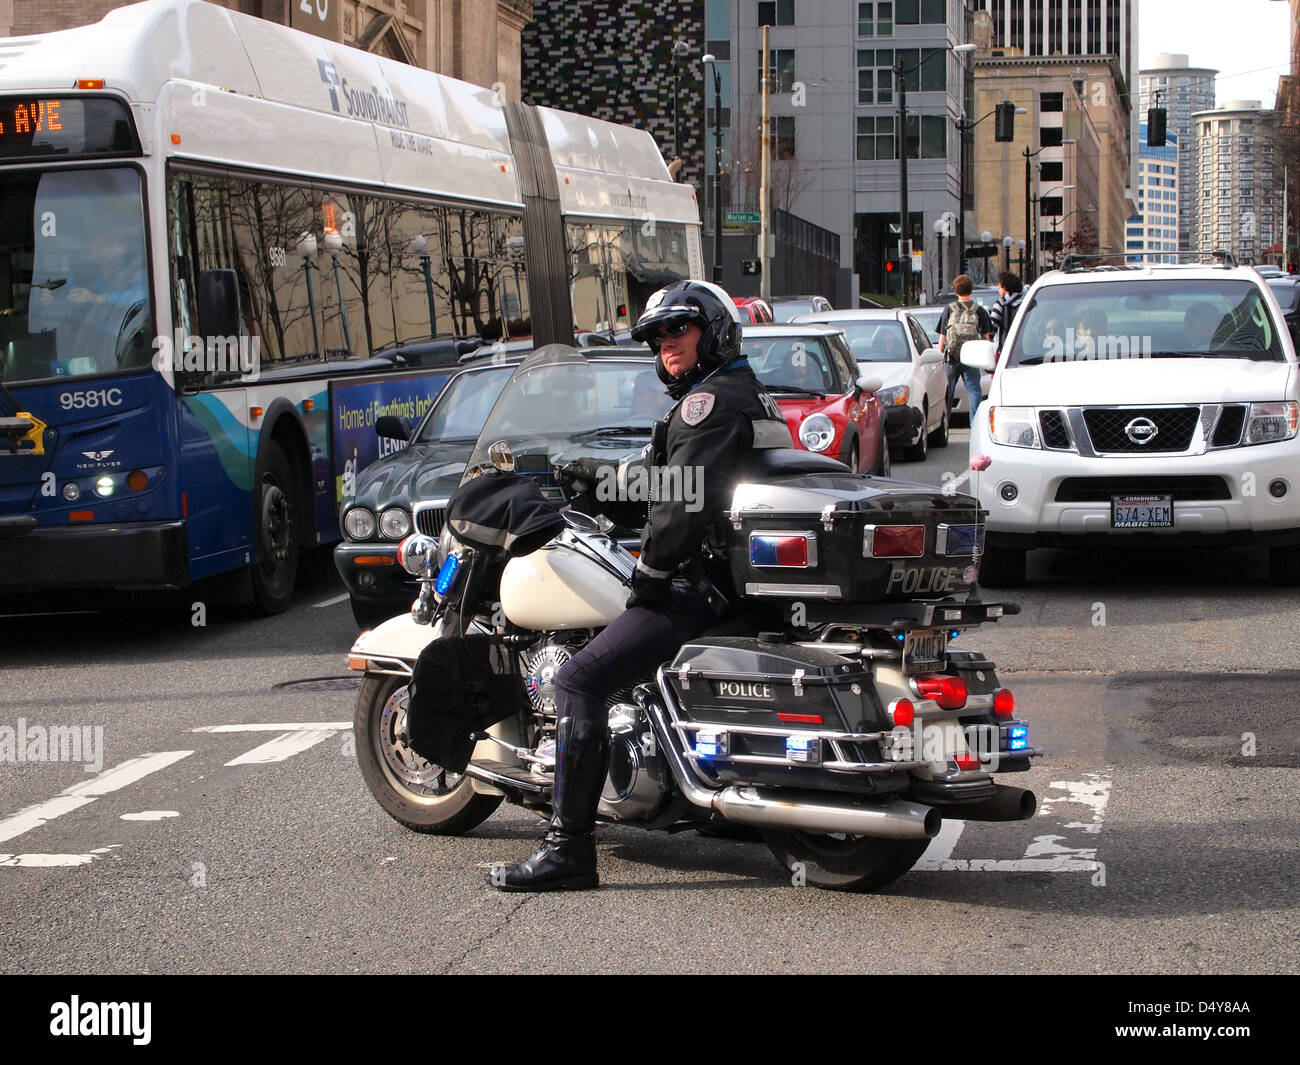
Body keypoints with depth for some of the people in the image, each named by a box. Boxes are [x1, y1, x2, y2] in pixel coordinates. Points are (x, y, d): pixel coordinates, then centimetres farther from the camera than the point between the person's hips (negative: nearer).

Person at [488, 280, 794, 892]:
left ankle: (569, 850, -22)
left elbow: (684, 502, -23)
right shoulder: (751, 395, 21)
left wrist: (649, 574, -13)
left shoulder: (709, 400, -12)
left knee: (579, 680, -17)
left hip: (700, 583, -12)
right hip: (739, 574, 12)